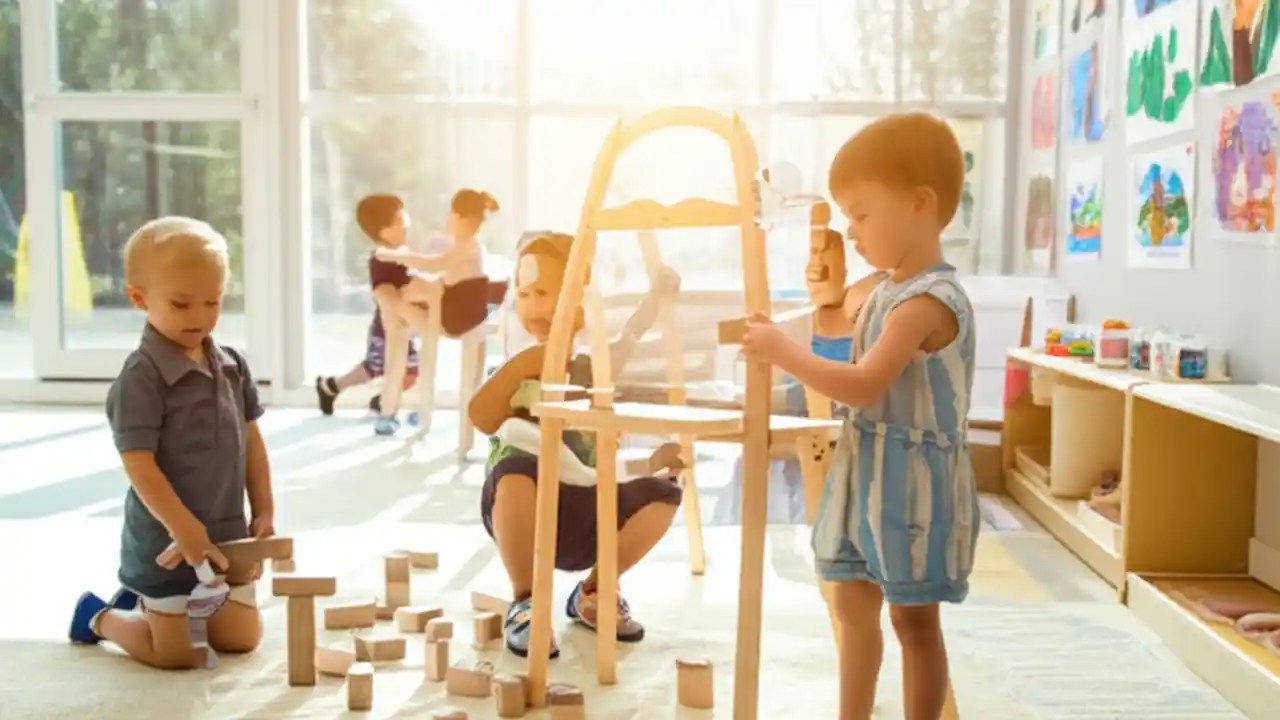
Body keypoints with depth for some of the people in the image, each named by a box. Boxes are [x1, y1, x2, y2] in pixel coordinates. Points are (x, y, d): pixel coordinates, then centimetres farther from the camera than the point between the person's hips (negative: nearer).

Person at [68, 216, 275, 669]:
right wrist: (185, 529, -25)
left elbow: (252, 440, 9)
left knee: (242, 639, 17)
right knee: (176, 655, 3)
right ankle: (99, 616, 31)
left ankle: (145, 601, 34)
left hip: (226, 533, 7)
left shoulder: (232, 366, 2)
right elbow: (139, 465, -22)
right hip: (165, 540, -7)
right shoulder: (141, 378, -19)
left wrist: (263, 512, 6)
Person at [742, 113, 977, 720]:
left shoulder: (930, 302, -21)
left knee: (914, 619, 3)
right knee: (853, 605, 17)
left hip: (911, 479, -10)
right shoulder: (887, 292, 10)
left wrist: (782, 351, -19)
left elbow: (862, 387, -26)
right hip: (865, 472, 10)